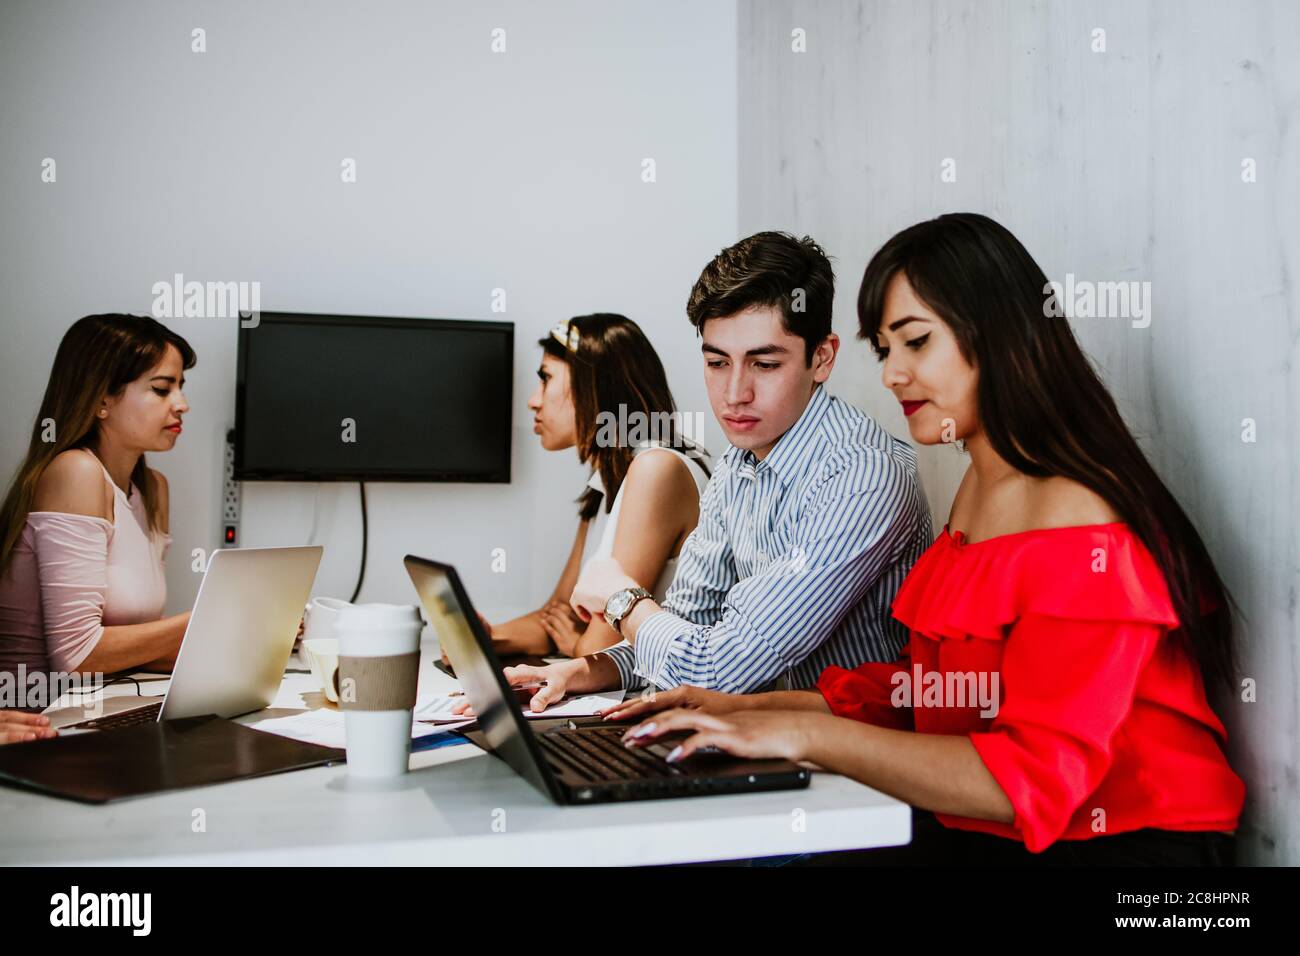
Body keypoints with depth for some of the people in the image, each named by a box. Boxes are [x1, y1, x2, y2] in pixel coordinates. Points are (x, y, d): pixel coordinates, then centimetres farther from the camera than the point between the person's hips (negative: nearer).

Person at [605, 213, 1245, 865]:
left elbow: (1036, 778, -24)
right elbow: (933, 688, 12)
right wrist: (752, 710, 1)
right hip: (979, 833, 7)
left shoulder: (1079, 526, -19)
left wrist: (806, 733, -25)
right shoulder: (979, 488, 9)